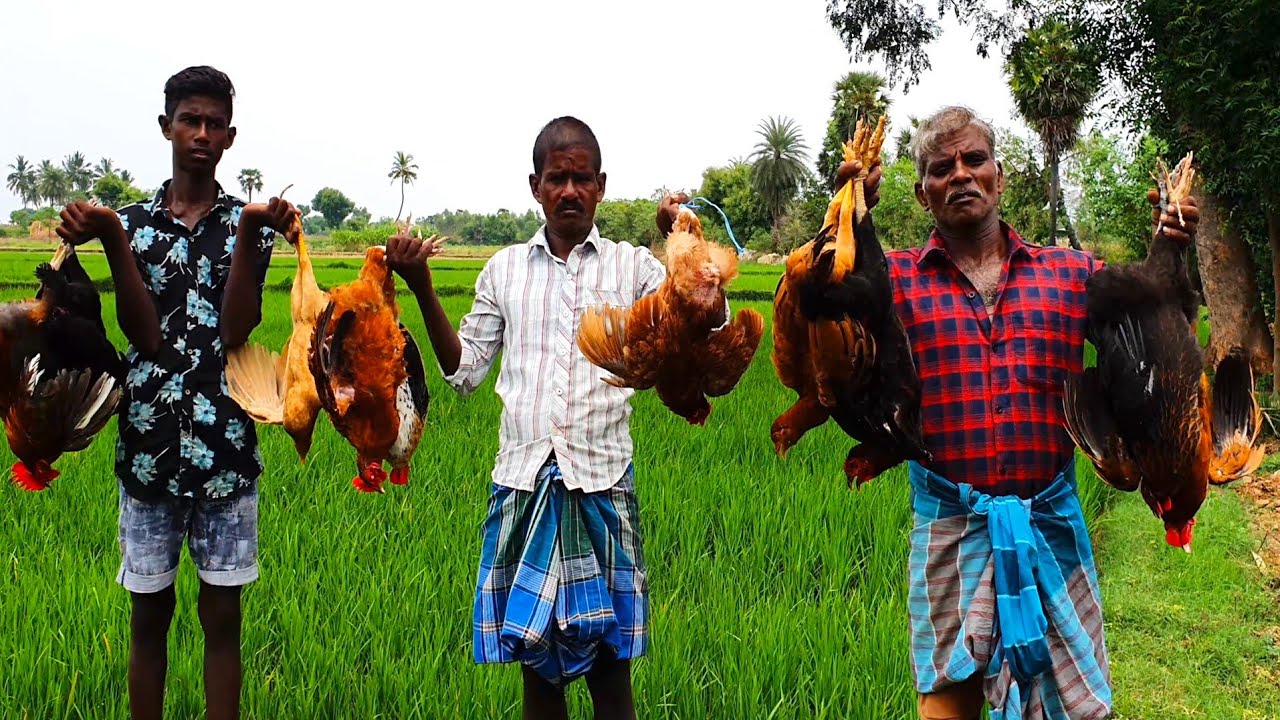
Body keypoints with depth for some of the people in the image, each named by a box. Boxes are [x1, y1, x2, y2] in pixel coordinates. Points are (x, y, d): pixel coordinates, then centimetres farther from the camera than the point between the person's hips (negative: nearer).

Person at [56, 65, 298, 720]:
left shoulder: (249, 222, 4)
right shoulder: (131, 222, 6)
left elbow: (236, 329, -10)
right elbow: (143, 335, -7)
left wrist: (249, 233, -19)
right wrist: (111, 240, -16)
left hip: (225, 445, -1)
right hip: (148, 442, 1)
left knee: (222, 616, 6)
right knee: (149, 614, 10)